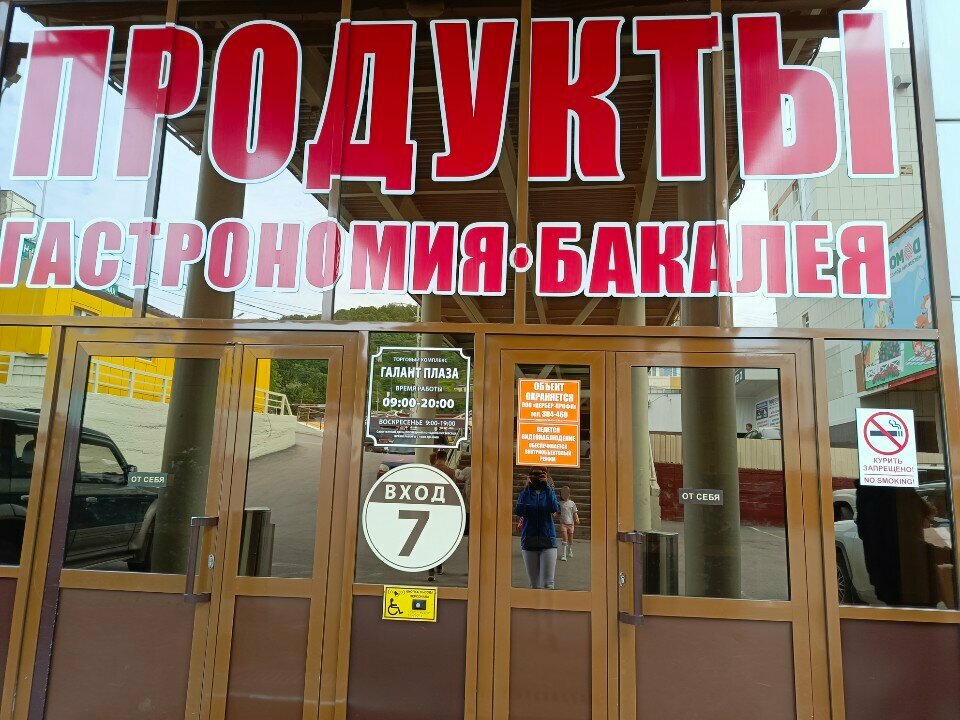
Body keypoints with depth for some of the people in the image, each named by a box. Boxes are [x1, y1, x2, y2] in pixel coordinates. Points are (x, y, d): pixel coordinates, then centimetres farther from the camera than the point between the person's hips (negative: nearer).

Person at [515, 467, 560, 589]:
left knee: (547, 585, -9)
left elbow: (555, 509, -15)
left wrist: (547, 487, -12)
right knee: (535, 586, 8)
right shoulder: (525, 493, 5)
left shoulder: (549, 492, 6)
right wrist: (527, 488, -12)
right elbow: (519, 512, -13)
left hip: (548, 541, -1)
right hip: (529, 541, 1)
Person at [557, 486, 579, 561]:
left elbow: (575, 513, 4)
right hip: (563, 523, -1)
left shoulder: (572, 503, 4)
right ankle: (564, 555, -13)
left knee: (570, 539, 10)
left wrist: (577, 519, -12)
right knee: (565, 538, -13)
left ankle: (570, 551, 35)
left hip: (571, 523, 1)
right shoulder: (560, 504, 4)